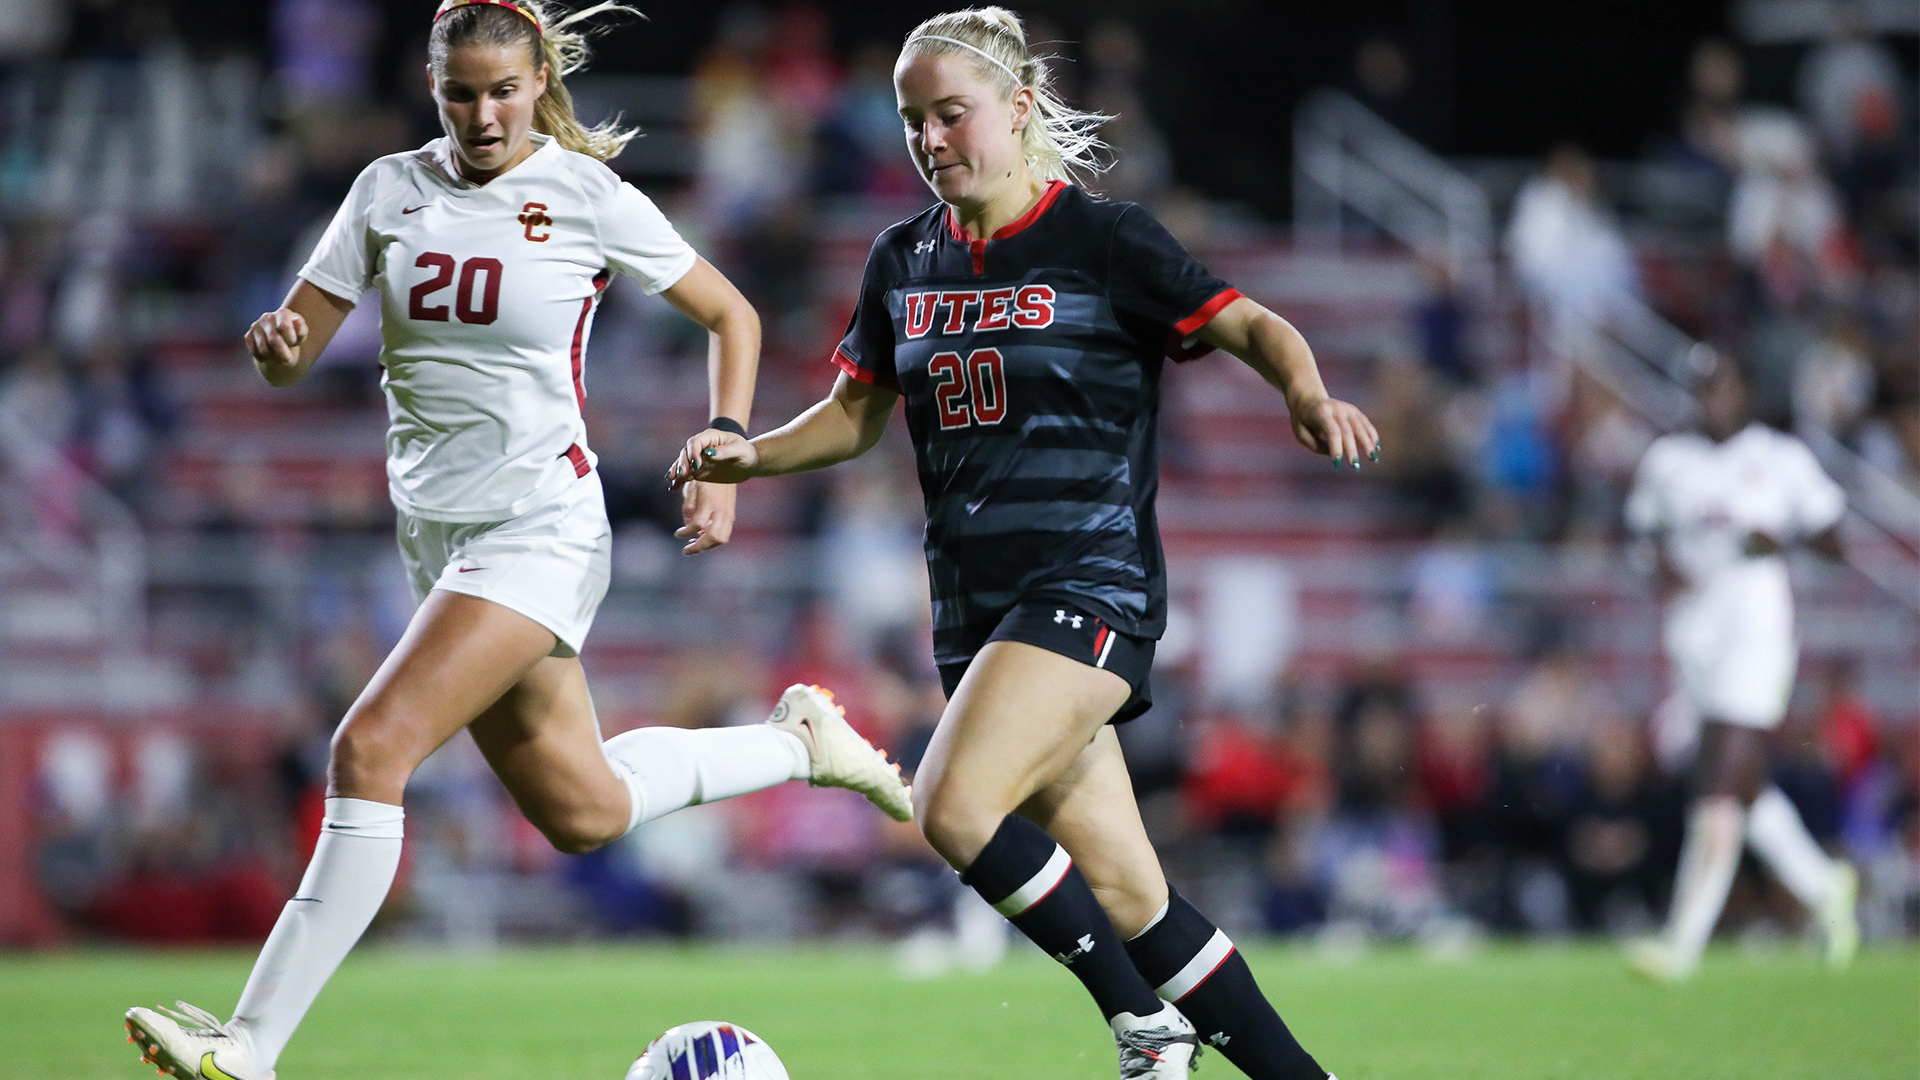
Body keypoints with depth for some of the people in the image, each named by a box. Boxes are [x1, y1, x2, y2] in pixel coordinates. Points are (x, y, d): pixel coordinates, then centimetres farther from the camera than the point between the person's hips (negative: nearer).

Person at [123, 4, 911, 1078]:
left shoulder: (590, 199, -7)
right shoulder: (390, 190, 5)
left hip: (542, 528, -6)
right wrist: (276, 340, -19)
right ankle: (795, 742, 40)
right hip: (436, 533, 6)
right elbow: (295, 352, 4)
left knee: (372, 750, -21)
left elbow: (733, 316, 5)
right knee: (583, 813, 13)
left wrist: (725, 450, -7)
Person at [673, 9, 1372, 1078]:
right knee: (1120, 893, 1)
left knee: (956, 805, -24)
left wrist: (1308, 395, -28)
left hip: (1094, 580, -6)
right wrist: (749, 455, 2)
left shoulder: (1104, 239, -4)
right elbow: (856, 415, 20)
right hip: (977, 606, 6)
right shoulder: (906, 259, 12)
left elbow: (1253, 326, -7)